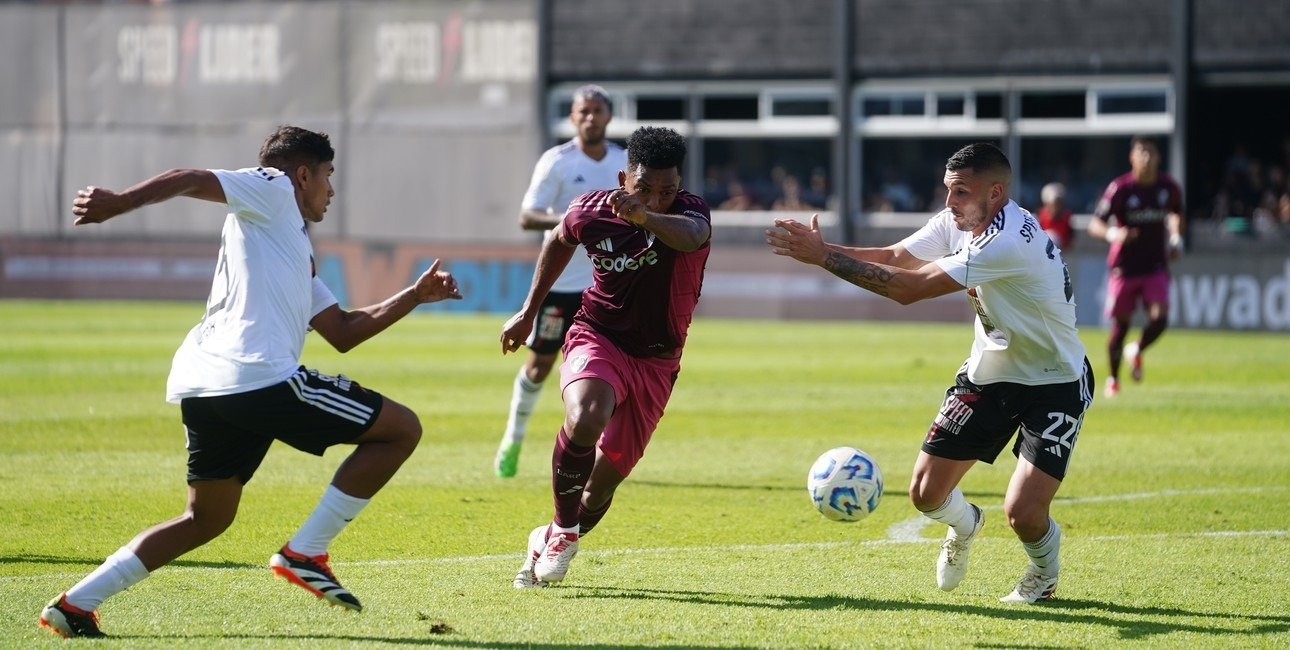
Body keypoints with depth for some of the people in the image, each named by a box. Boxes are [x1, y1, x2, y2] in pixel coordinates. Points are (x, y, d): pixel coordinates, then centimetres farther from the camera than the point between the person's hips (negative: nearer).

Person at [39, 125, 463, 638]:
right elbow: (191, 180, -5)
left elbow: (343, 332, 33)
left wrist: (415, 296, 32)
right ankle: (305, 553, -2)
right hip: (259, 378, -10)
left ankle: (76, 604, 10)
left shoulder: (297, 251, 34)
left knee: (207, 518, 19)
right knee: (401, 429, 0)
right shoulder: (272, 190, 8)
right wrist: (118, 203, -17)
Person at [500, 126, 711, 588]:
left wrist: (644, 217, -68)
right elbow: (560, 242, 14)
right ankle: (564, 528, -12)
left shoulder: (690, 212, -20)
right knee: (584, 419, -33)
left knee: (605, 479, 5)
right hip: (597, 339, 0)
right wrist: (529, 311, 21)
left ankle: (550, 542, 35)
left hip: (655, 361, 0)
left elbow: (690, 236, -47)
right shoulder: (591, 212, -11)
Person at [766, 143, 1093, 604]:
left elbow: (909, 288, -34)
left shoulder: (1009, 242, -33)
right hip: (988, 374, 7)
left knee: (1022, 514, -18)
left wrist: (824, 256, -32)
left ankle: (1044, 572, 18)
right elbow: (892, 258, -6)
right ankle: (963, 525, 37)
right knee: (926, 494, 0)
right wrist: (820, 249, -23)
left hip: (1054, 384, -7)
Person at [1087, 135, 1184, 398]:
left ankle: (1137, 351, 15)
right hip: (1124, 266, -2)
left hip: (1156, 267, 2)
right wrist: (1113, 234, -32)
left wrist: (1175, 238, 5)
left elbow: (1176, 214, 22)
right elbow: (1094, 224, -12)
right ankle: (1112, 378, 24)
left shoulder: (1168, 187, 0)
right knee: (1120, 324, 3)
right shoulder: (1120, 188, -11)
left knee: (1159, 317, -17)